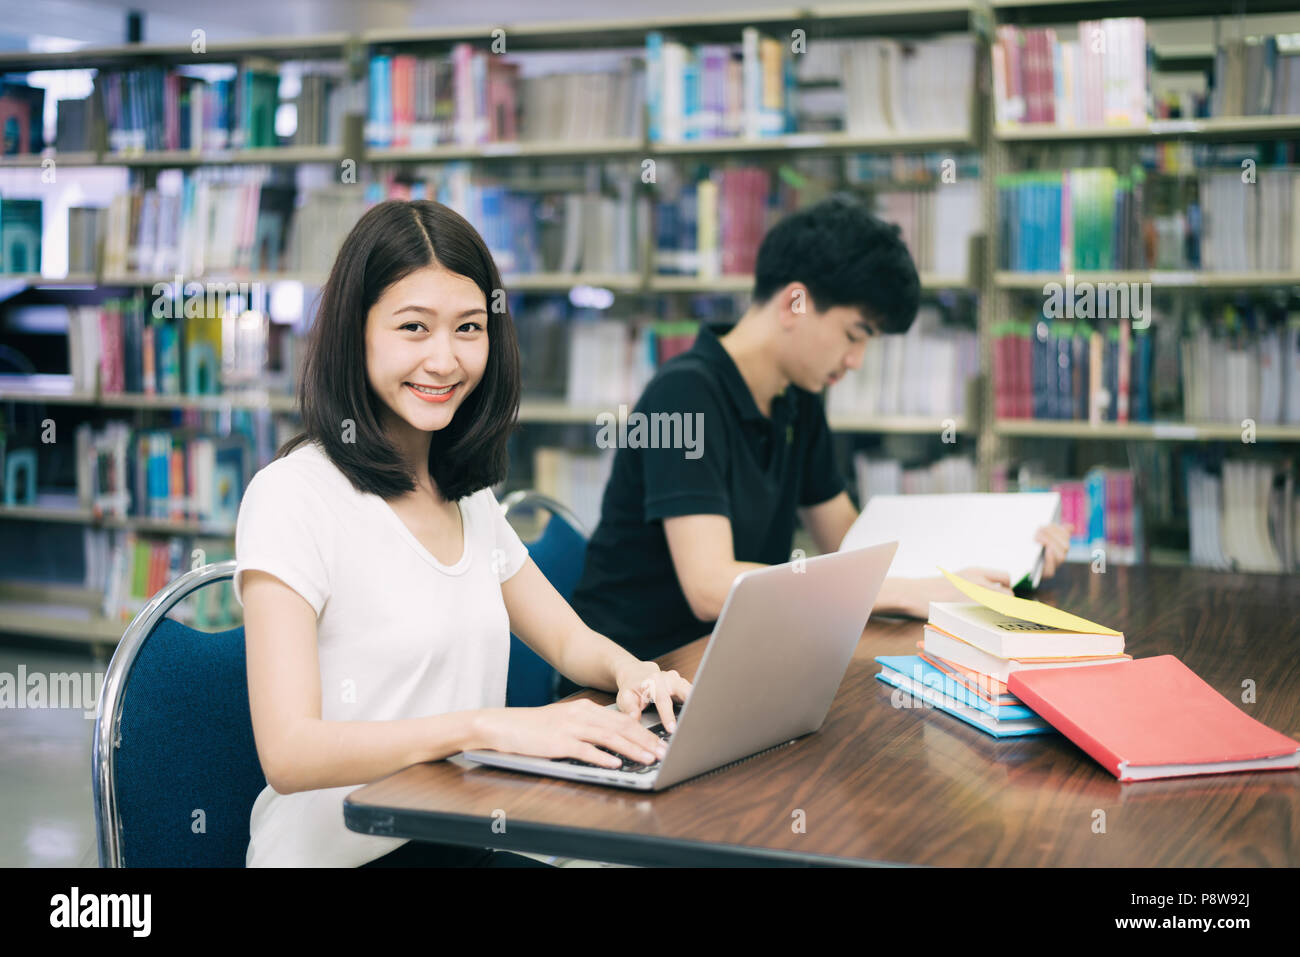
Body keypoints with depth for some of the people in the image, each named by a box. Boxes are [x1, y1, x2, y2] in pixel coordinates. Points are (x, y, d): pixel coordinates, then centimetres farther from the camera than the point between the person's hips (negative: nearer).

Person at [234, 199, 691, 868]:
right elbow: (288, 752, -22)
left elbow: (570, 640, 21)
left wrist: (630, 671, -2)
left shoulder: (466, 495, 12)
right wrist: (489, 725, -30)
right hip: (336, 854, -8)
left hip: (459, 839, 8)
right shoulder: (293, 496, -13)